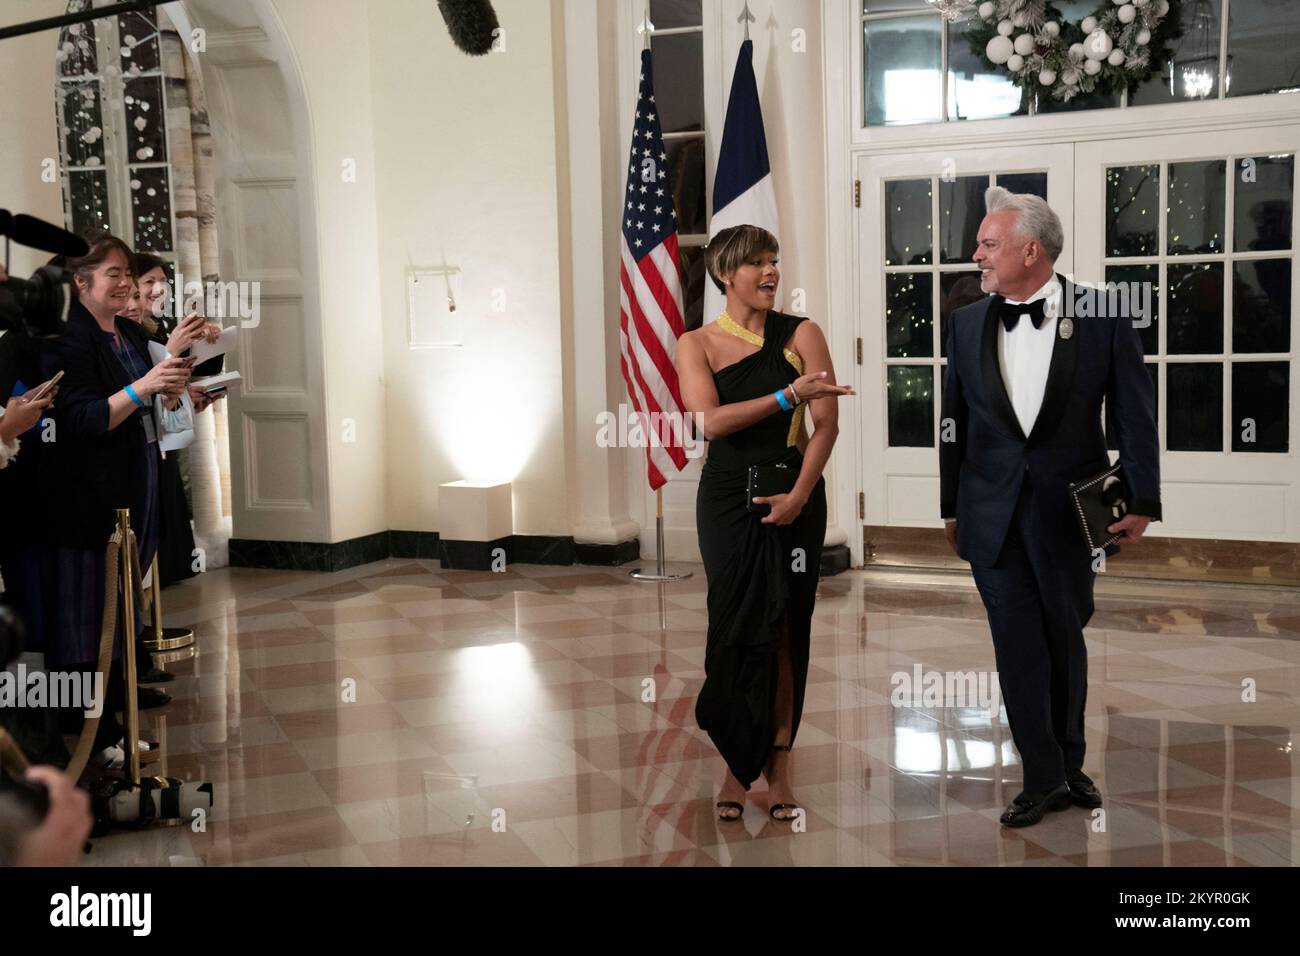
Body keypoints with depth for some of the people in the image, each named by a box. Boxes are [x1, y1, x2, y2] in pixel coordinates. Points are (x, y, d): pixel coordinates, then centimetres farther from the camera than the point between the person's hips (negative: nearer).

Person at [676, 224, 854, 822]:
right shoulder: (696, 344, 3)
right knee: (736, 630, 2)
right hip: (727, 502, 0)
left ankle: (778, 766, 9)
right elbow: (711, 420, -13)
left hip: (795, 499, 0)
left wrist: (799, 495, -14)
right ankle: (736, 766, 12)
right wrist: (788, 396, -21)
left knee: (785, 632, 1)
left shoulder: (801, 335, 1)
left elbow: (827, 424, -5)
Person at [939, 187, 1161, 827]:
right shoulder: (969, 324, 3)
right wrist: (951, 506, 11)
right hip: (992, 509, 2)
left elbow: (1134, 414, -3)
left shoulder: (1102, 318, -6)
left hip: (1068, 508, -2)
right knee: (1017, 643, 3)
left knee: (1064, 636, 12)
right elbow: (955, 420, 9)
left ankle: (1069, 764, 31)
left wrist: (1142, 501, -7)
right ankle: (1043, 779, 14)